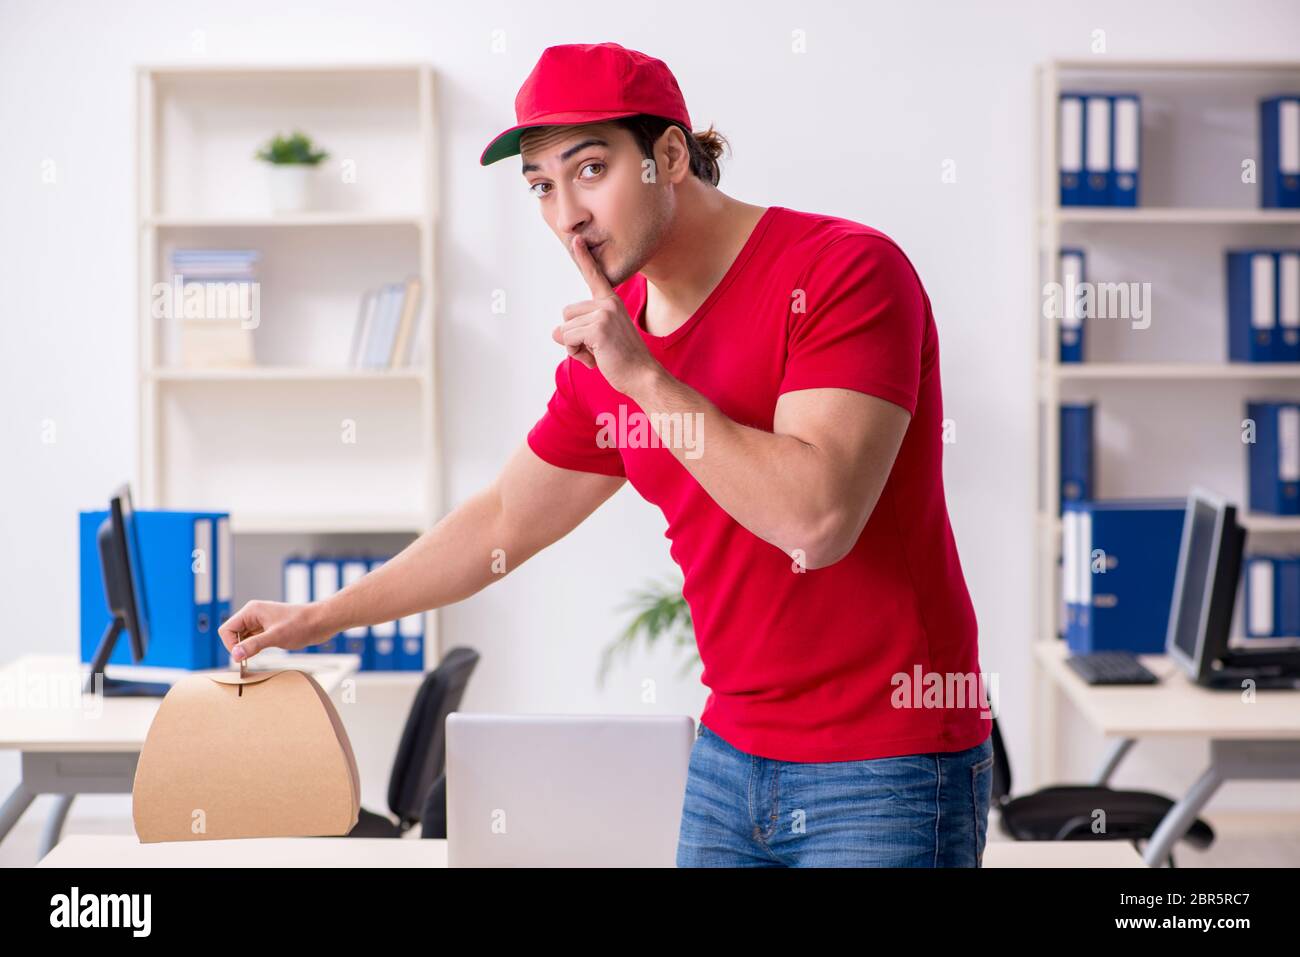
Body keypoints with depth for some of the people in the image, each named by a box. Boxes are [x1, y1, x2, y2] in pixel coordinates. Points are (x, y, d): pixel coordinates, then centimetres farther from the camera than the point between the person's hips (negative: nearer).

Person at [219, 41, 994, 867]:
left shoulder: (843, 270, -15)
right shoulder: (607, 344, 6)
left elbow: (814, 520, -26)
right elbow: (505, 521, 20)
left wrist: (643, 375, -20)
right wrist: (318, 618, 22)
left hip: (884, 769, -6)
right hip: (733, 758, 7)